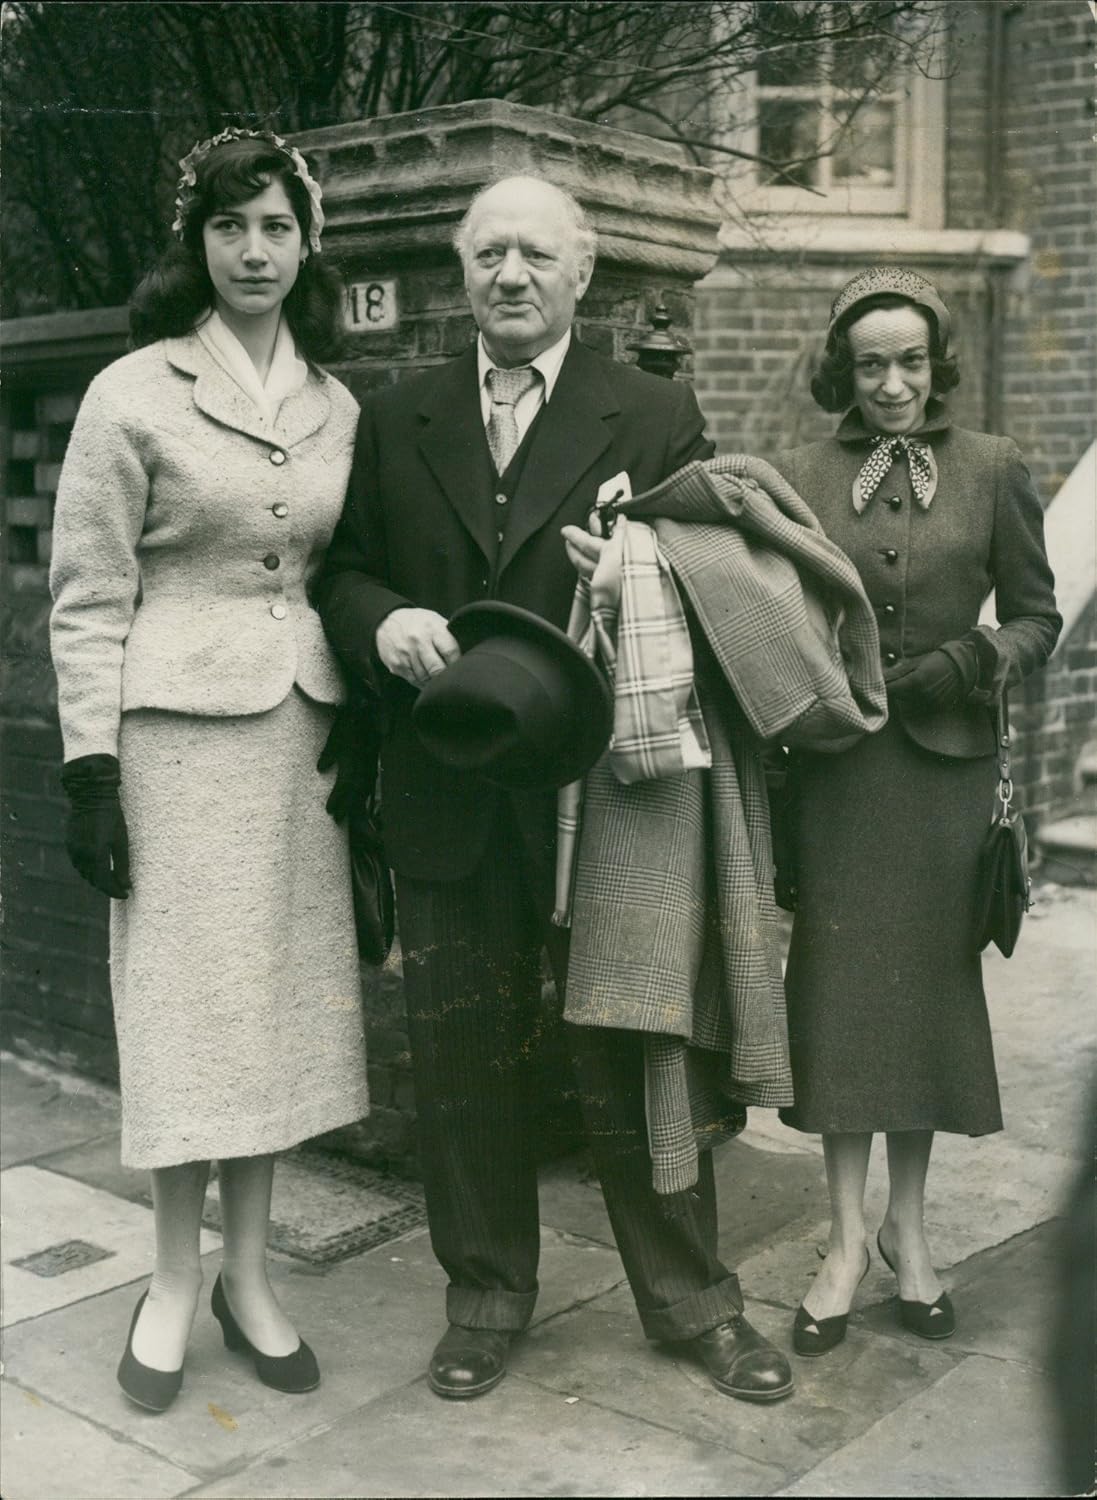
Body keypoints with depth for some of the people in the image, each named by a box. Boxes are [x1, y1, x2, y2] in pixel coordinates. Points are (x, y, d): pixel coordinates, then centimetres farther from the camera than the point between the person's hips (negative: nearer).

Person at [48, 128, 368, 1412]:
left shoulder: (336, 409, 9)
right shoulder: (133, 394, -4)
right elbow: (89, 598, -5)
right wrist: (90, 769, -10)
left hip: (301, 729, 4)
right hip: (179, 727, -4)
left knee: (280, 994, 8)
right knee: (187, 995, 1)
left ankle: (249, 1276, 22)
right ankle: (174, 1285, 18)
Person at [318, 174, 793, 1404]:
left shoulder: (657, 417, 3)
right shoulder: (395, 422, 10)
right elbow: (343, 571, 11)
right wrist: (382, 619, -11)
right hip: (447, 797, 3)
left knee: (630, 1054, 7)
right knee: (461, 1058, 11)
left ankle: (691, 1300, 25)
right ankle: (485, 1295, 30)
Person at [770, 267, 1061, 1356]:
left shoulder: (993, 470, 2)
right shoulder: (798, 475, 3)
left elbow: (1037, 614, 6)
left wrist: (975, 661, -11)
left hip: (947, 767, 0)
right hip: (835, 769, 0)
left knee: (929, 980, 8)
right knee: (839, 988, 3)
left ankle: (908, 1226, 25)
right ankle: (847, 1240, 15)